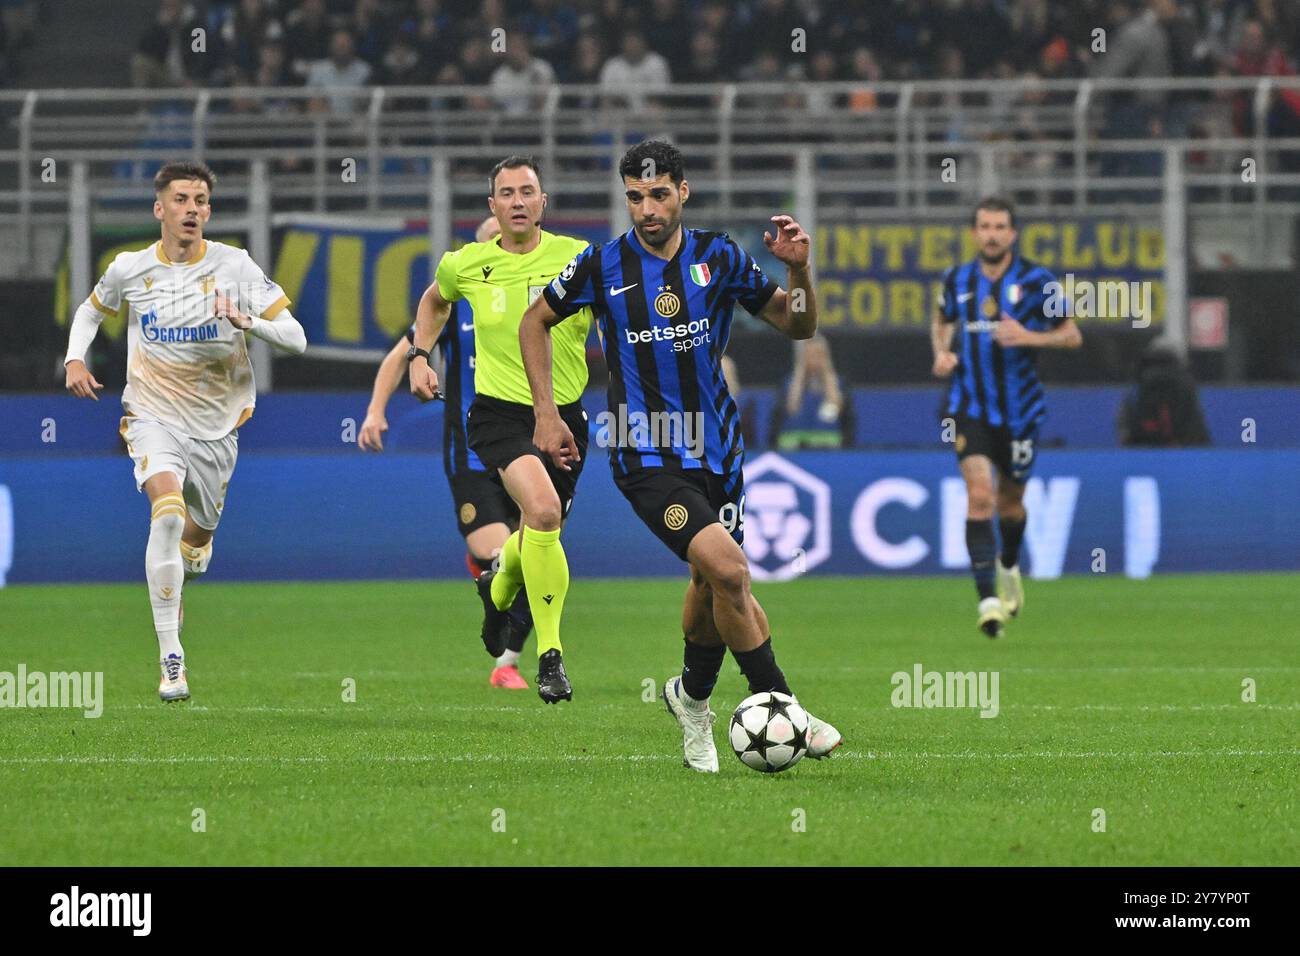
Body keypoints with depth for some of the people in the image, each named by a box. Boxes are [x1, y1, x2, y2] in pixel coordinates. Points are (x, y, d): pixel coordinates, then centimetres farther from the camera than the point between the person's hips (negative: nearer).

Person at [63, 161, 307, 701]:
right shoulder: (129, 270, -3)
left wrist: (245, 320, -27)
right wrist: (75, 358, 1)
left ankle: (172, 589, 56)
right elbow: (91, 311, 19)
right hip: (153, 414, -2)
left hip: (217, 424, 2)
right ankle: (171, 660, -29)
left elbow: (295, 338, -9)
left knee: (196, 537, 15)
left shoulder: (234, 266, -7)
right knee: (168, 510, -29)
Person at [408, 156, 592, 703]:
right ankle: (549, 656, -20)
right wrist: (420, 356, 11)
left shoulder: (577, 258, -4)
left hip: (564, 413, 3)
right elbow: (435, 301, 22)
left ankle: (500, 588, 52)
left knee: (539, 535, 13)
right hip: (499, 411, -2)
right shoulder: (468, 264, -1)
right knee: (543, 511, -27)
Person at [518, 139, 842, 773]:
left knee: (714, 582, 12)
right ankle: (779, 706, -11)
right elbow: (536, 322, 11)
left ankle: (693, 697, 40)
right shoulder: (603, 265, -4)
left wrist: (798, 269, -12)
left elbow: (797, 326, 8)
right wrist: (546, 414, 4)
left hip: (715, 449, 4)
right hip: (646, 454, -4)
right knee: (729, 570, -21)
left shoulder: (718, 258, 1)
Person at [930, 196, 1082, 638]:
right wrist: (941, 352, 1)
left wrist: (1029, 336, -20)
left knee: (1010, 500, 14)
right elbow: (941, 320, 22)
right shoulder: (958, 280, 2)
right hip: (969, 407, 0)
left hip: (1018, 409, 0)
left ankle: (1009, 568, 46)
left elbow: (1072, 335, -2)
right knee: (979, 493, -18)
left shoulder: (1036, 281, -6)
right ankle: (988, 598, -22)